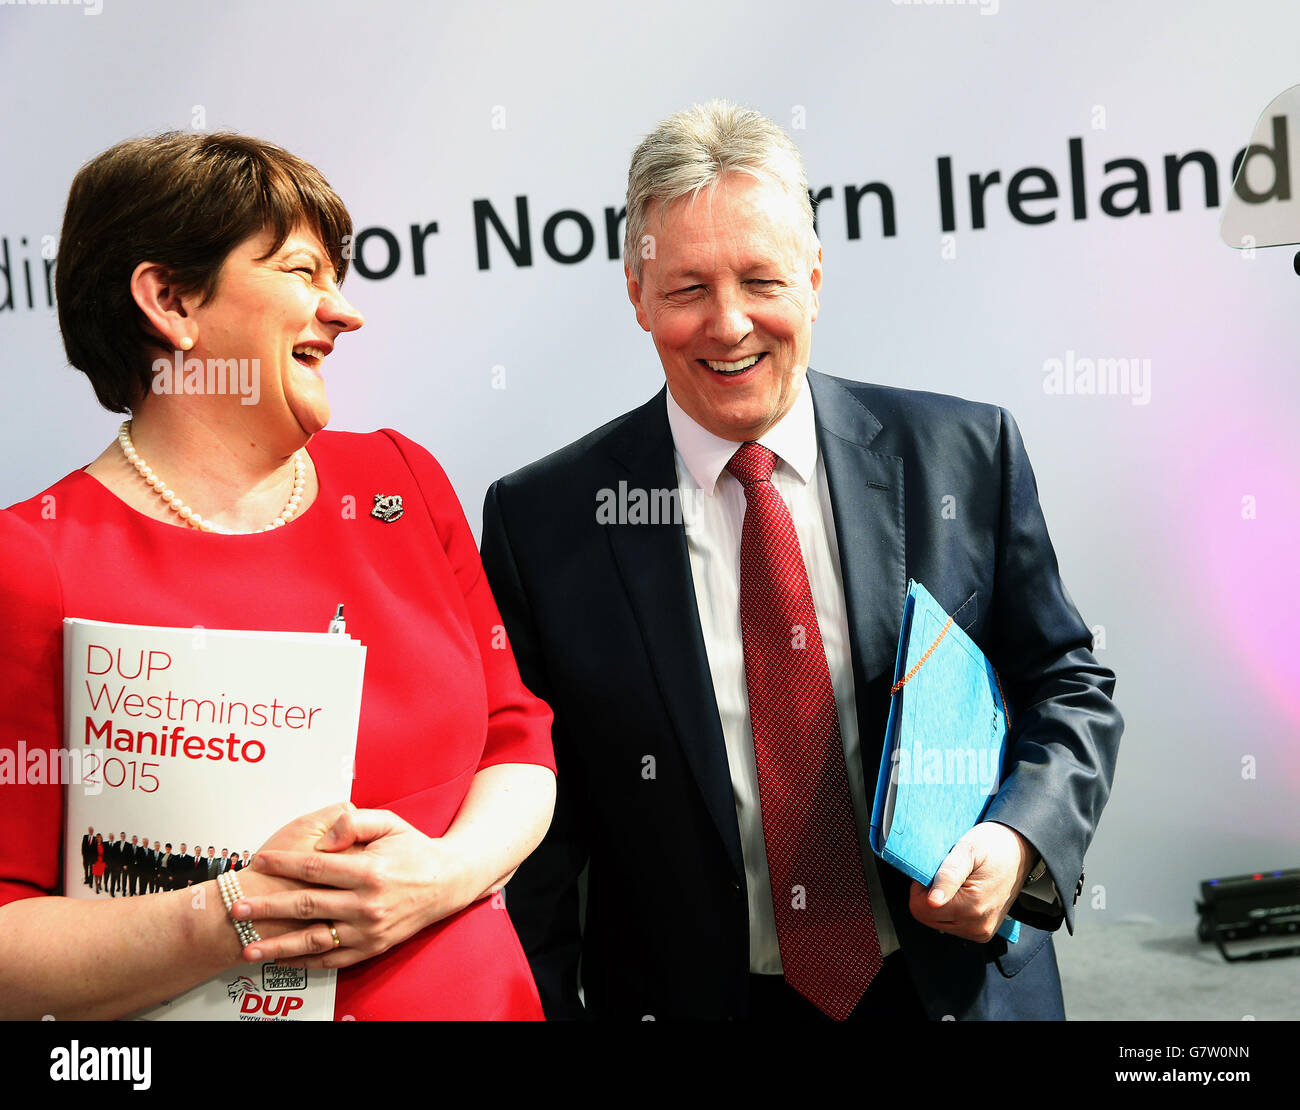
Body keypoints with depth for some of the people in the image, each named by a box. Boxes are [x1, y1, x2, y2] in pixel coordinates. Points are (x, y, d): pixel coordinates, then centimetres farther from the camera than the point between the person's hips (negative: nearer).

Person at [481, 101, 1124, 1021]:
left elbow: (1067, 684, 2)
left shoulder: (964, 454, -6)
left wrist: (1022, 839, -14)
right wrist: (551, 1006, -9)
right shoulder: (543, 521, -9)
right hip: (688, 996, 0)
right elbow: (537, 822, -5)